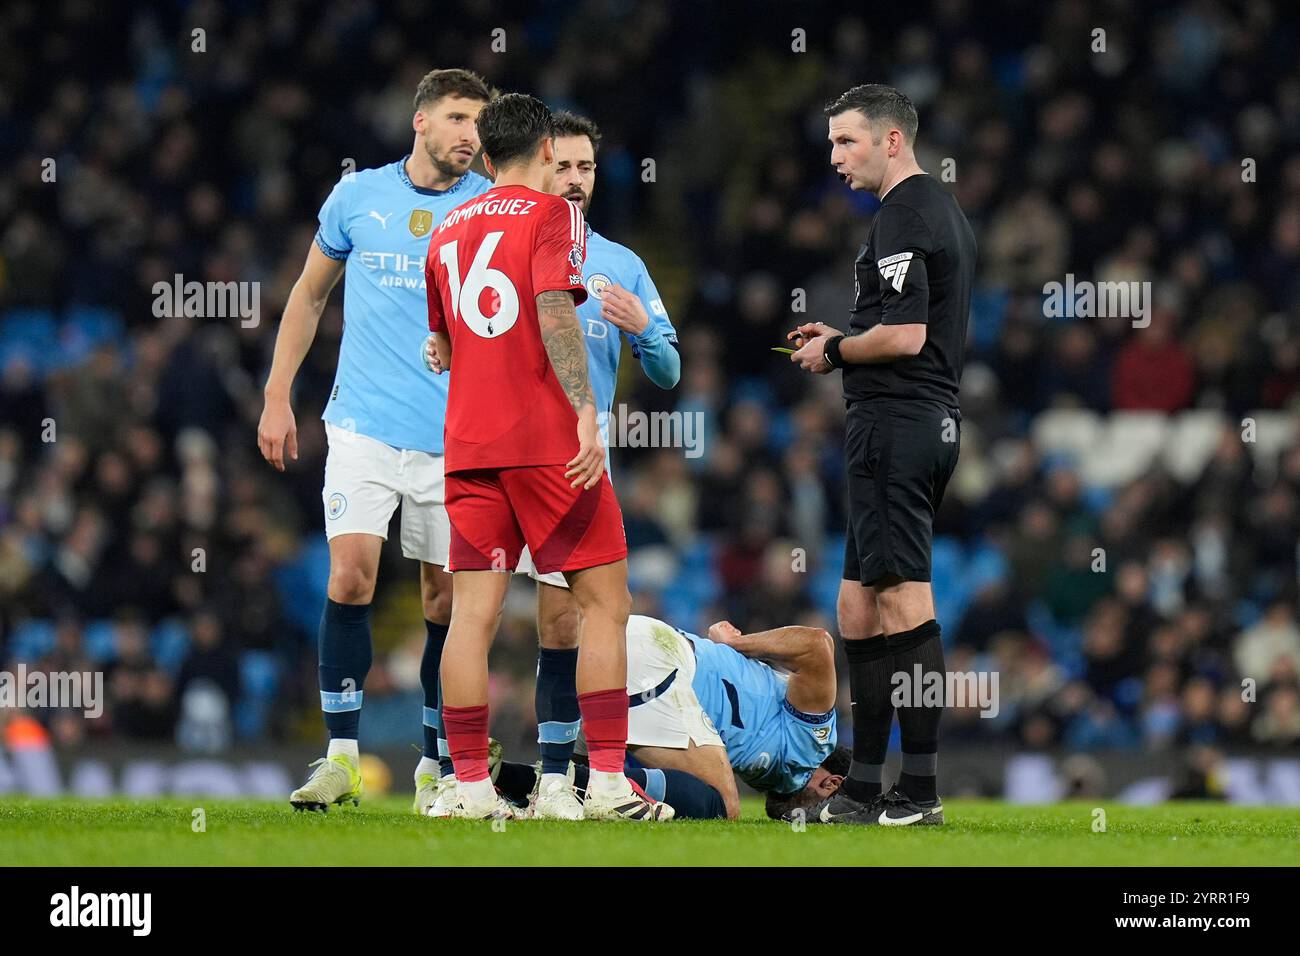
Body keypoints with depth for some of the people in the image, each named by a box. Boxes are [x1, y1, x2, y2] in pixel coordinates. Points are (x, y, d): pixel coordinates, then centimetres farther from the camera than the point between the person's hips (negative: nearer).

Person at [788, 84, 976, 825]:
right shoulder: (948, 213, 19)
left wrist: (833, 352, -6)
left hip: (894, 424, -11)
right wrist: (842, 337, 17)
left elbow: (904, 336, -22)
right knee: (860, 606, 13)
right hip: (935, 421, 11)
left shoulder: (902, 218, -13)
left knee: (904, 602, -10)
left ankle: (921, 791, -11)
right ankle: (865, 788, 15)